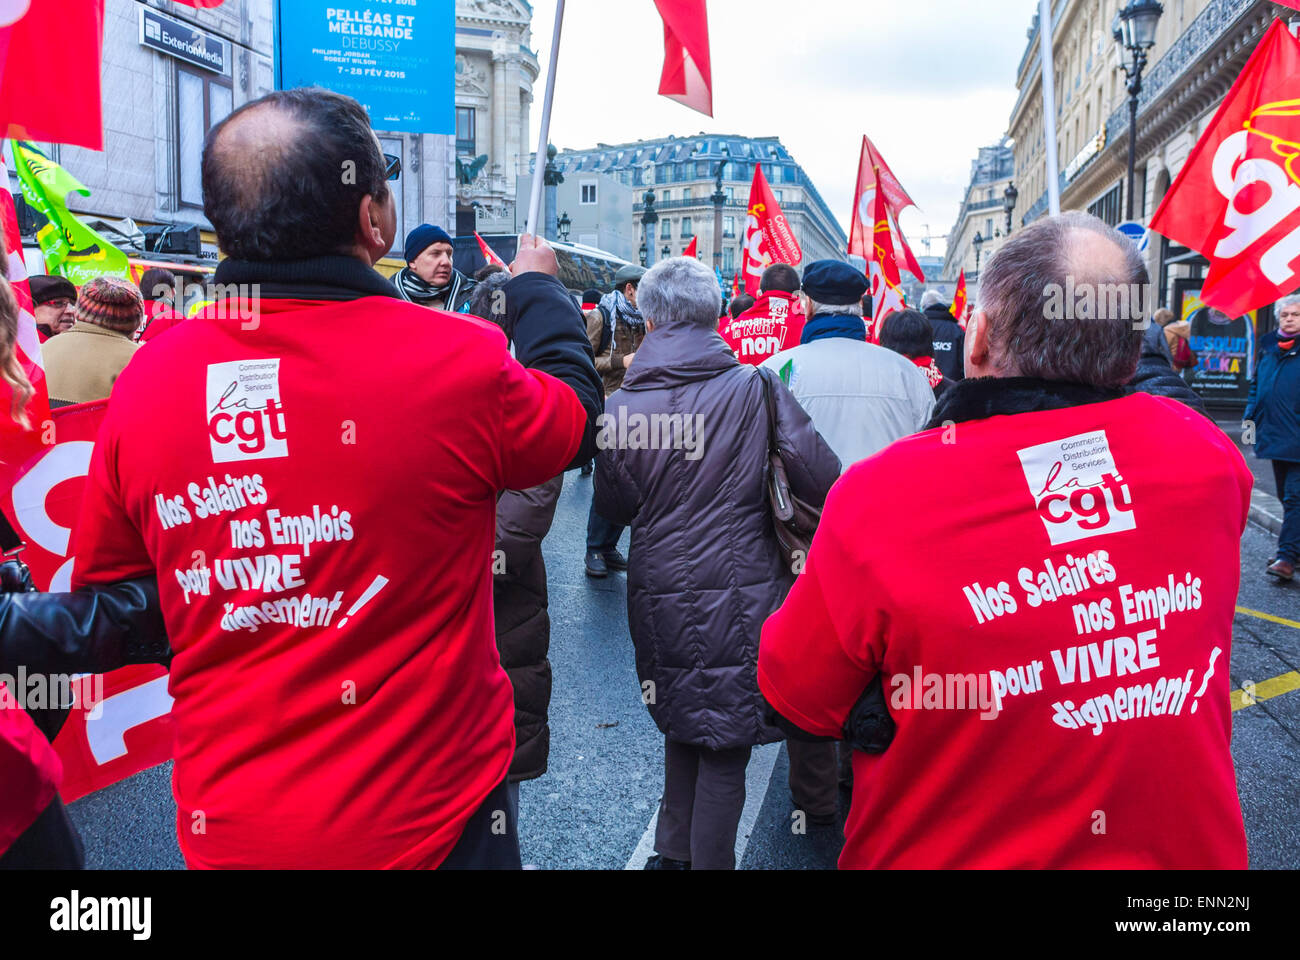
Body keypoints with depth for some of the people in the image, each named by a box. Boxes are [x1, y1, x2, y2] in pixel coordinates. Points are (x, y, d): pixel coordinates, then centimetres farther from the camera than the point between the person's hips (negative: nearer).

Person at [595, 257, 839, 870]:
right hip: (739, 597, -3)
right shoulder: (755, 389, -11)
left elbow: (612, 508, 5)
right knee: (725, 751, 9)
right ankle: (708, 860, 21)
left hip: (660, 598, 4)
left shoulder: (621, 406, -5)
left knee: (683, 726, 23)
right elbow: (824, 482, -13)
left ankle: (673, 852, 37)